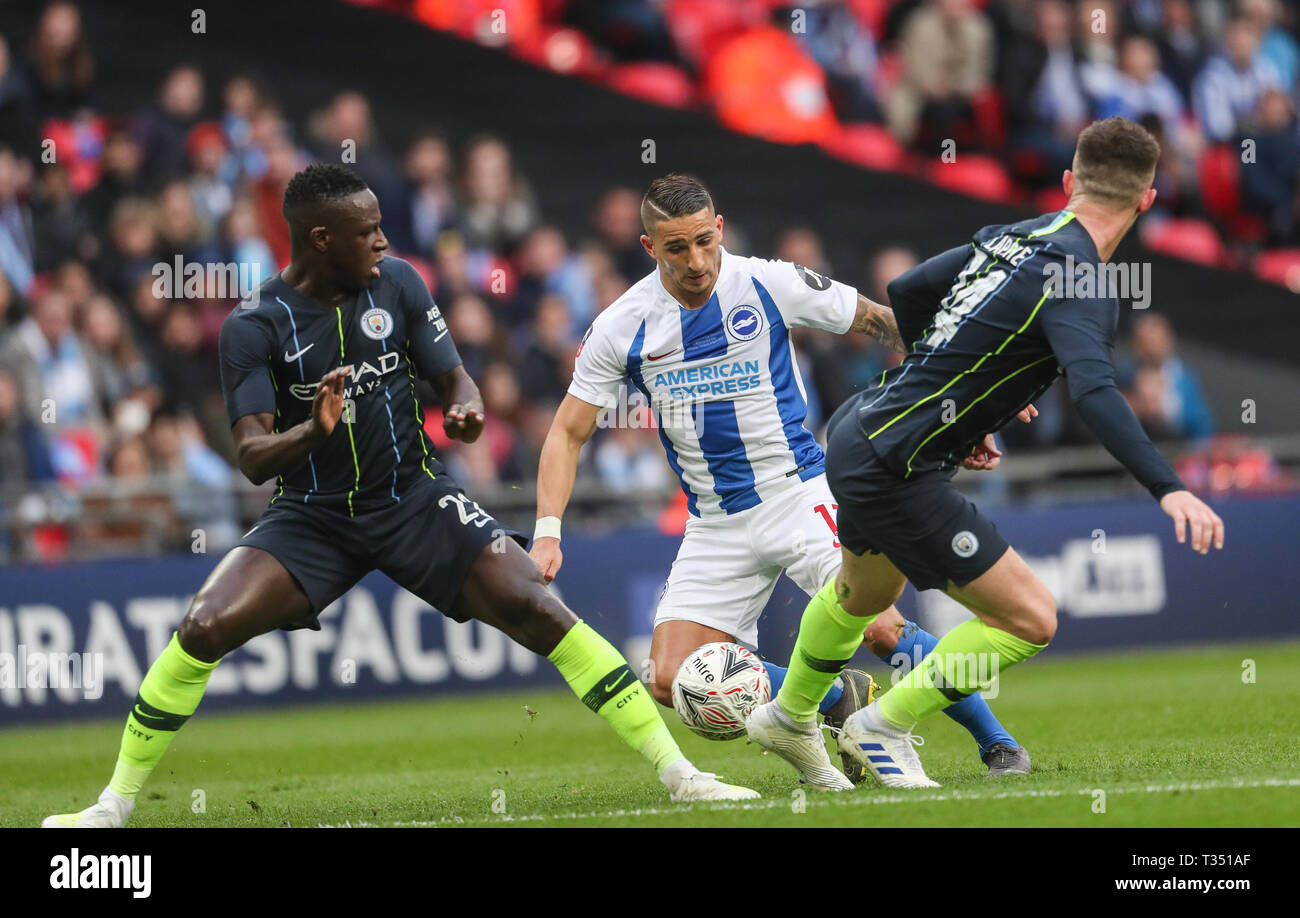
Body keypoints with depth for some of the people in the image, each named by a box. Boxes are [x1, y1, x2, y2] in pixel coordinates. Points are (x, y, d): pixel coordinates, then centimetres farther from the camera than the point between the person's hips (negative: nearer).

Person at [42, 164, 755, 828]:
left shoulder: (397, 285, -2)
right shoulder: (254, 325, -11)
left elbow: (454, 378, 7)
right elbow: (253, 459, -17)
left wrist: (466, 410, -18)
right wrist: (314, 430, -37)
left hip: (414, 499, 1)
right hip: (311, 517, -1)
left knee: (536, 610, -16)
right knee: (203, 630, -20)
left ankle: (678, 772, -9)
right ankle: (116, 802, -2)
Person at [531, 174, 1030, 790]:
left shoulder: (772, 286, -8)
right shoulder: (622, 327, -4)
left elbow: (882, 323, 3)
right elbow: (568, 433, 3)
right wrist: (548, 531, -10)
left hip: (797, 495, -3)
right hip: (714, 526, 3)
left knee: (882, 630, -20)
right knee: (674, 681, -10)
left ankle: (996, 743, 0)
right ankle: (842, 701, 8)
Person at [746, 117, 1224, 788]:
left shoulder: (1015, 236, 6)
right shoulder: (1078, 281, -20)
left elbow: (906, 292, 17)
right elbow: (1092, 390, -37)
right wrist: (1168, 489, -44)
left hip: (858, 432, 9)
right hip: (895, 471, -9)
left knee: (865, 593, 36)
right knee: (1029, 618, -7)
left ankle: (787, 717, 58)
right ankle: (883, 727, 5)